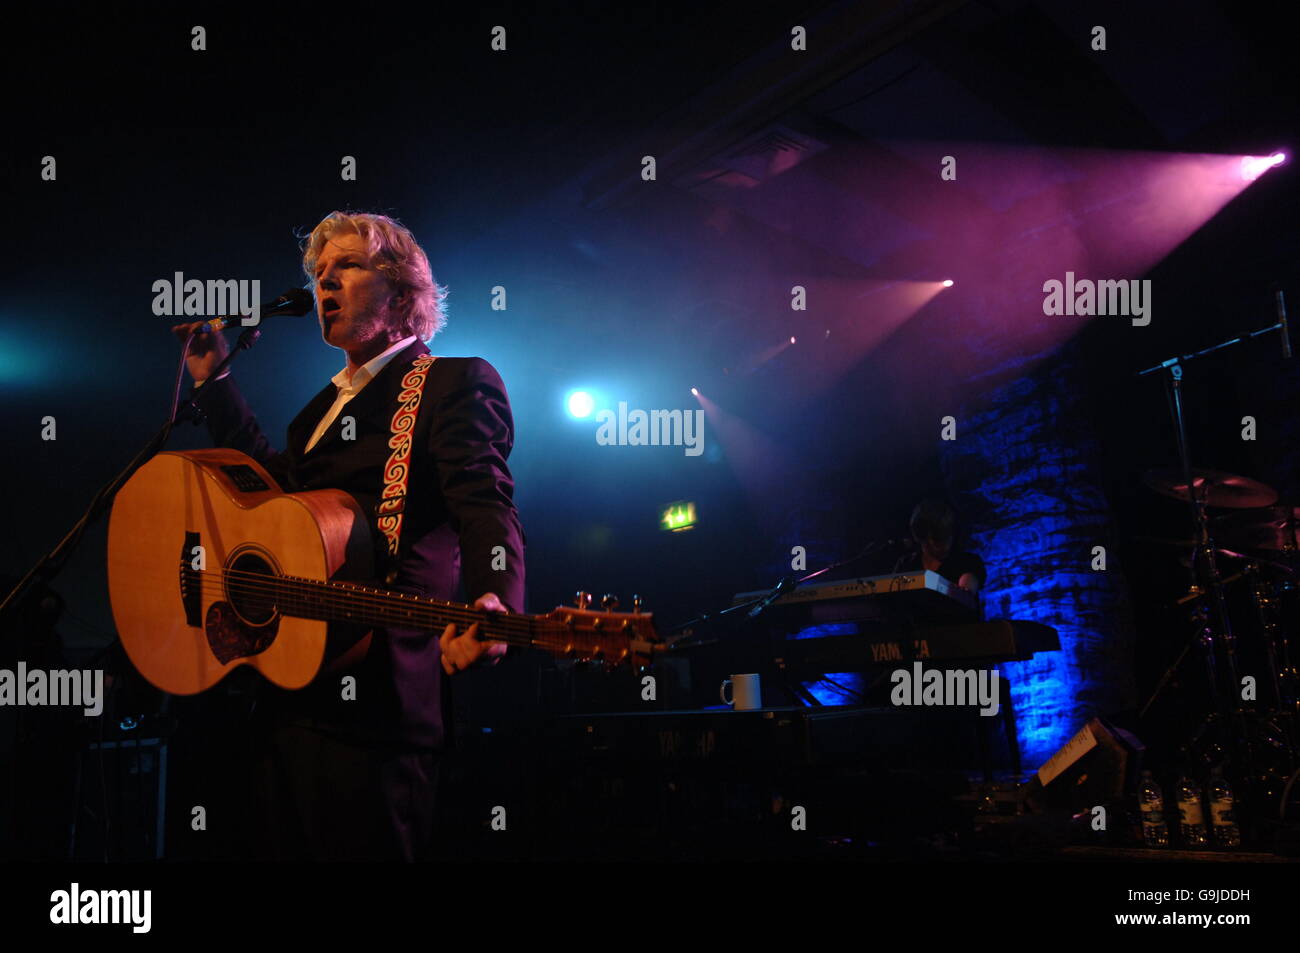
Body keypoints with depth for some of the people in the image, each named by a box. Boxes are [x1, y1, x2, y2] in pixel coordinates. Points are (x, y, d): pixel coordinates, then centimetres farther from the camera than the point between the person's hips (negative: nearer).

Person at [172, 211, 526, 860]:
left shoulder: (457, 383, -3)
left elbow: (486, 508, -17)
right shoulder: (328, 405, 25)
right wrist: (213, 380, 30)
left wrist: (492, 605, -38)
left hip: (371, 702, -9)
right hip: (289, 693, 9)